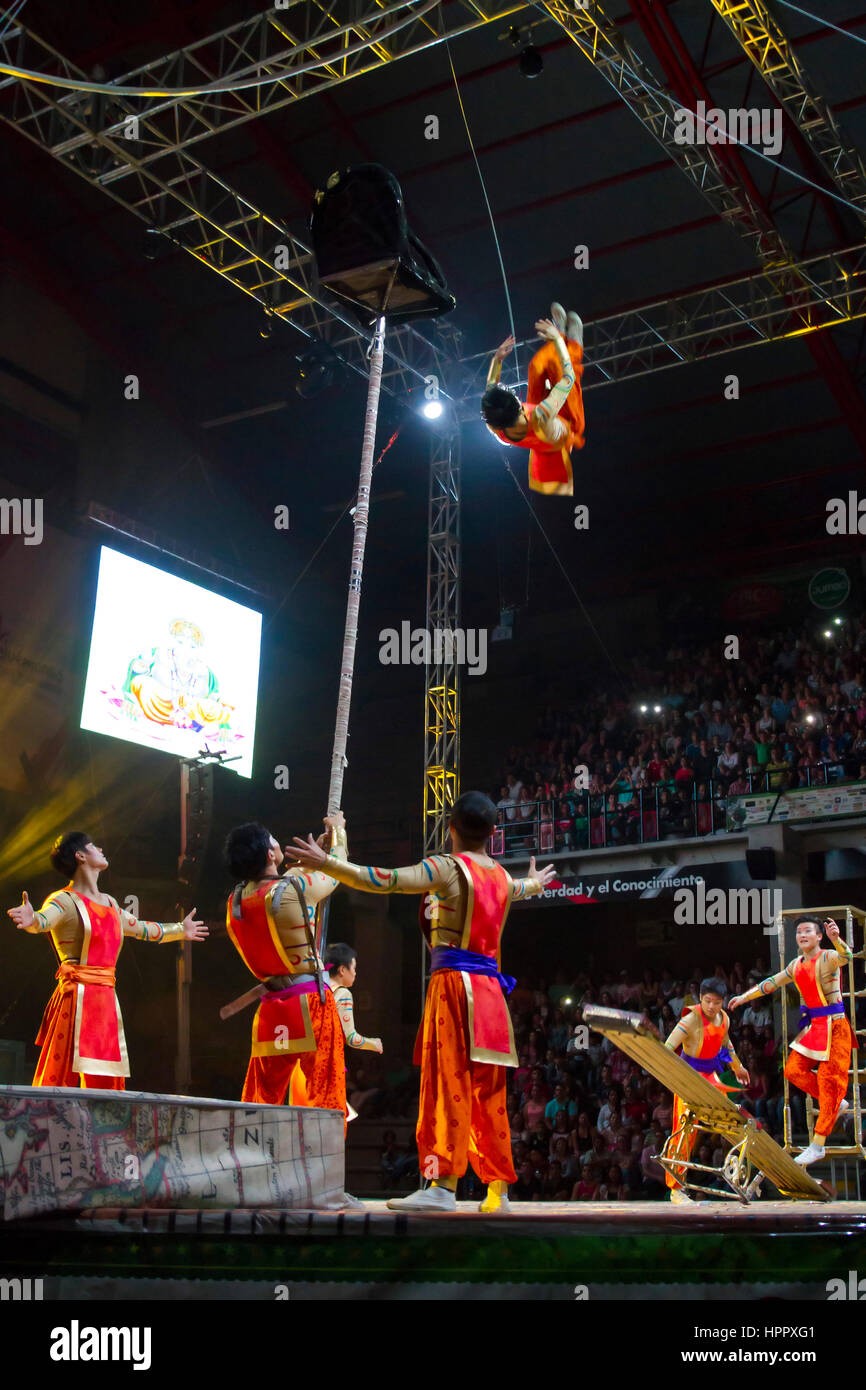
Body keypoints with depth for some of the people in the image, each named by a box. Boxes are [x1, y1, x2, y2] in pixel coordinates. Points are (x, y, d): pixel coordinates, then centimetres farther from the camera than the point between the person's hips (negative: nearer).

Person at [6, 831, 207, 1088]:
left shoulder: (109, 903, 18)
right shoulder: (65, 900, -5)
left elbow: (141, 929, 35)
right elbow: (44, 919, -27)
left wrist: (180, 930, 47)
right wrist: (31, 920, -51)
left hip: (106, 1000, 8)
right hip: (78, 996, -7)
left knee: (107, 1085, 8)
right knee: (60, 1077, -12)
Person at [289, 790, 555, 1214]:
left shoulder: (447, 868, -5)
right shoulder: (502, 876, 16)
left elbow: (381, 880, -16)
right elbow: (519, 888, 42)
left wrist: (324, 863, -12)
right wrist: (536, 882, 66)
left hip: (454, 984, -7)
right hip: (490, 988, 7)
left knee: (447, 1084, -12)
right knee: (488, 1096, 11)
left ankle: (444, 1184, -18)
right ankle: (498, 1188, 15)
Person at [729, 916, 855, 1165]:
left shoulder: (827, 958, -13)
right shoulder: (796, 965, 10)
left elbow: (845, 956, -36)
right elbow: (772, 983, 22)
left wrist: (836, 938, -58)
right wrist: (745, 997, 25)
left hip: (834, 1026, -7)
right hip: (812, 1026, 8)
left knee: (829, 1079, -6)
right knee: (793, 1070, 1)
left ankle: (818, 1145, -4)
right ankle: (836, 1105, 19)